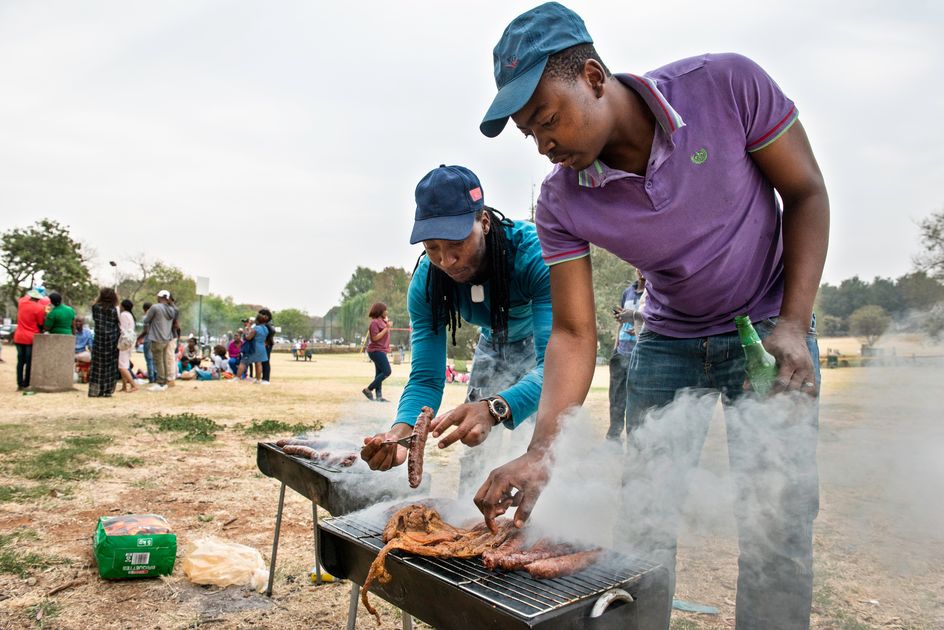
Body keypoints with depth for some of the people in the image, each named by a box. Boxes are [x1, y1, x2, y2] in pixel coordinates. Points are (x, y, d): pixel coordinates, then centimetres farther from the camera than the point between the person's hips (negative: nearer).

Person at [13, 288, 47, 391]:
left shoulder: (21, 302, 1)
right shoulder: (40, 308, -13)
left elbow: (26, 296, 27)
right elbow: (41, 325, -6)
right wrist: (40, 332, 12)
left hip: (19, 337, 5)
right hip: (32, 338, -5)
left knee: (20, 361, 11)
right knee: (29, 362, 1)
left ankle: (20, 384, 12)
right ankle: (26, 385, 2)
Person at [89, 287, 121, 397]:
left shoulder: (96, 307, -3)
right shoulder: (114, 309, -7)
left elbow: (93, 318, 12)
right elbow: (119, 324, -4)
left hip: (99, 339, 1)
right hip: (111, 340, -1)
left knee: (97, 365, 7)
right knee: (110, 365, 6)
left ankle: (94, 391, 8)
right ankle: (107, 390, 8)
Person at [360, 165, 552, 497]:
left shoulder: (533, 253, -40)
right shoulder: (426, 282, -26)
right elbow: (426, 378, -24)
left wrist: (493, 410, -64)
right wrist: (401, 432, -45)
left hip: (546, 341, -3)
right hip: (495, 343, 4)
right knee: (475, 449, 3)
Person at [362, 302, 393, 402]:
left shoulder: (382, 321, 14)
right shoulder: (375, 322, -14)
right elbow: (375, 338, -20)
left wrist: (387, 322, 15)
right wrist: (386, 328, -20)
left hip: (381, 351, 10)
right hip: (377, 351, -10)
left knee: (379, 373, 8)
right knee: (387, 371, -13)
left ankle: (378, 395, 10)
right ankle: (368, 389, -7)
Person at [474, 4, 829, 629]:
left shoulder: (728, 85, -22)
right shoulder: (561, 202, -17)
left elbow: (806, 194, -11)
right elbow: (574, 333, -15)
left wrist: (794, 324, -19)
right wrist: (541, 452, -26)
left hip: (770, 327, -1)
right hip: (668, 339, 2)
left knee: (776, 522, -8)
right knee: (644, 518, 0)